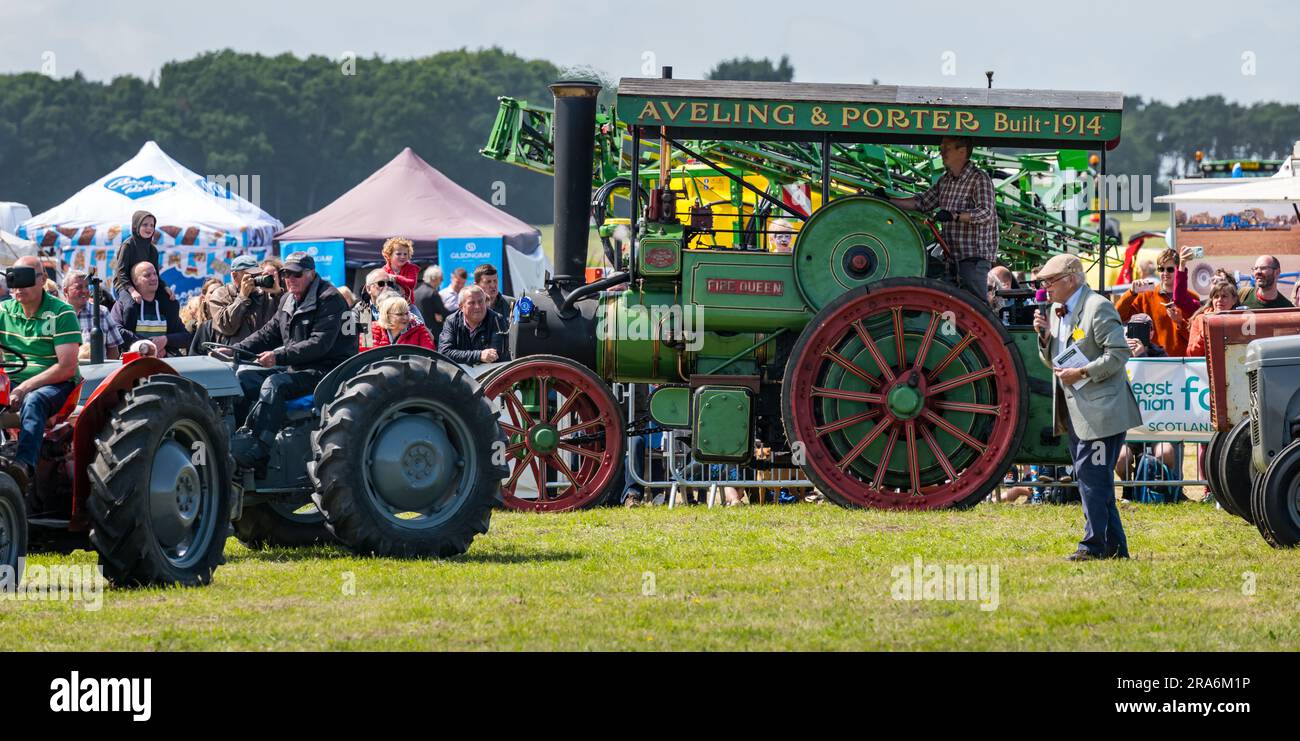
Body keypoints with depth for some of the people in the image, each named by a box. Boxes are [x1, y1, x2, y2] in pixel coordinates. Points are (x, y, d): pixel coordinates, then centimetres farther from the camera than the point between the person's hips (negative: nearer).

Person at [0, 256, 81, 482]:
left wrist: (25, 387, -20)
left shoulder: (62, 314, -3)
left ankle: (24, 464, -59)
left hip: (55, 385, -5)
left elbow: (67, 368, -11)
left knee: (33, 400, -39)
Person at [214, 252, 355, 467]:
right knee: (244, 377, -4)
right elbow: (268, 334, 18)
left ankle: (256, 446, -39)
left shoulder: (329, 300, -12)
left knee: (274, 384, -32)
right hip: (295, 369, 9)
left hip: (327, 368, -9)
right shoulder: (288, 301, 16)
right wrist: (234, 350, 2)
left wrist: (279, 356, -29)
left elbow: (320, 344, -22)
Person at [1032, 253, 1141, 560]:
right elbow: (1052, 362, 20)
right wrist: (1044, 336, 2)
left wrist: (1081, 373, -19)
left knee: (1092, 477, -10)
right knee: (1090, 478, 10)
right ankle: (1114, 546, 15)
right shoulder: (1057, 311, 16)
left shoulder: (1098, 307, -11)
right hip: (1074, 410, 9)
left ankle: (1095, 544, -7)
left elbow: (1118, 353, -17)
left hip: (1100, 409, -9)